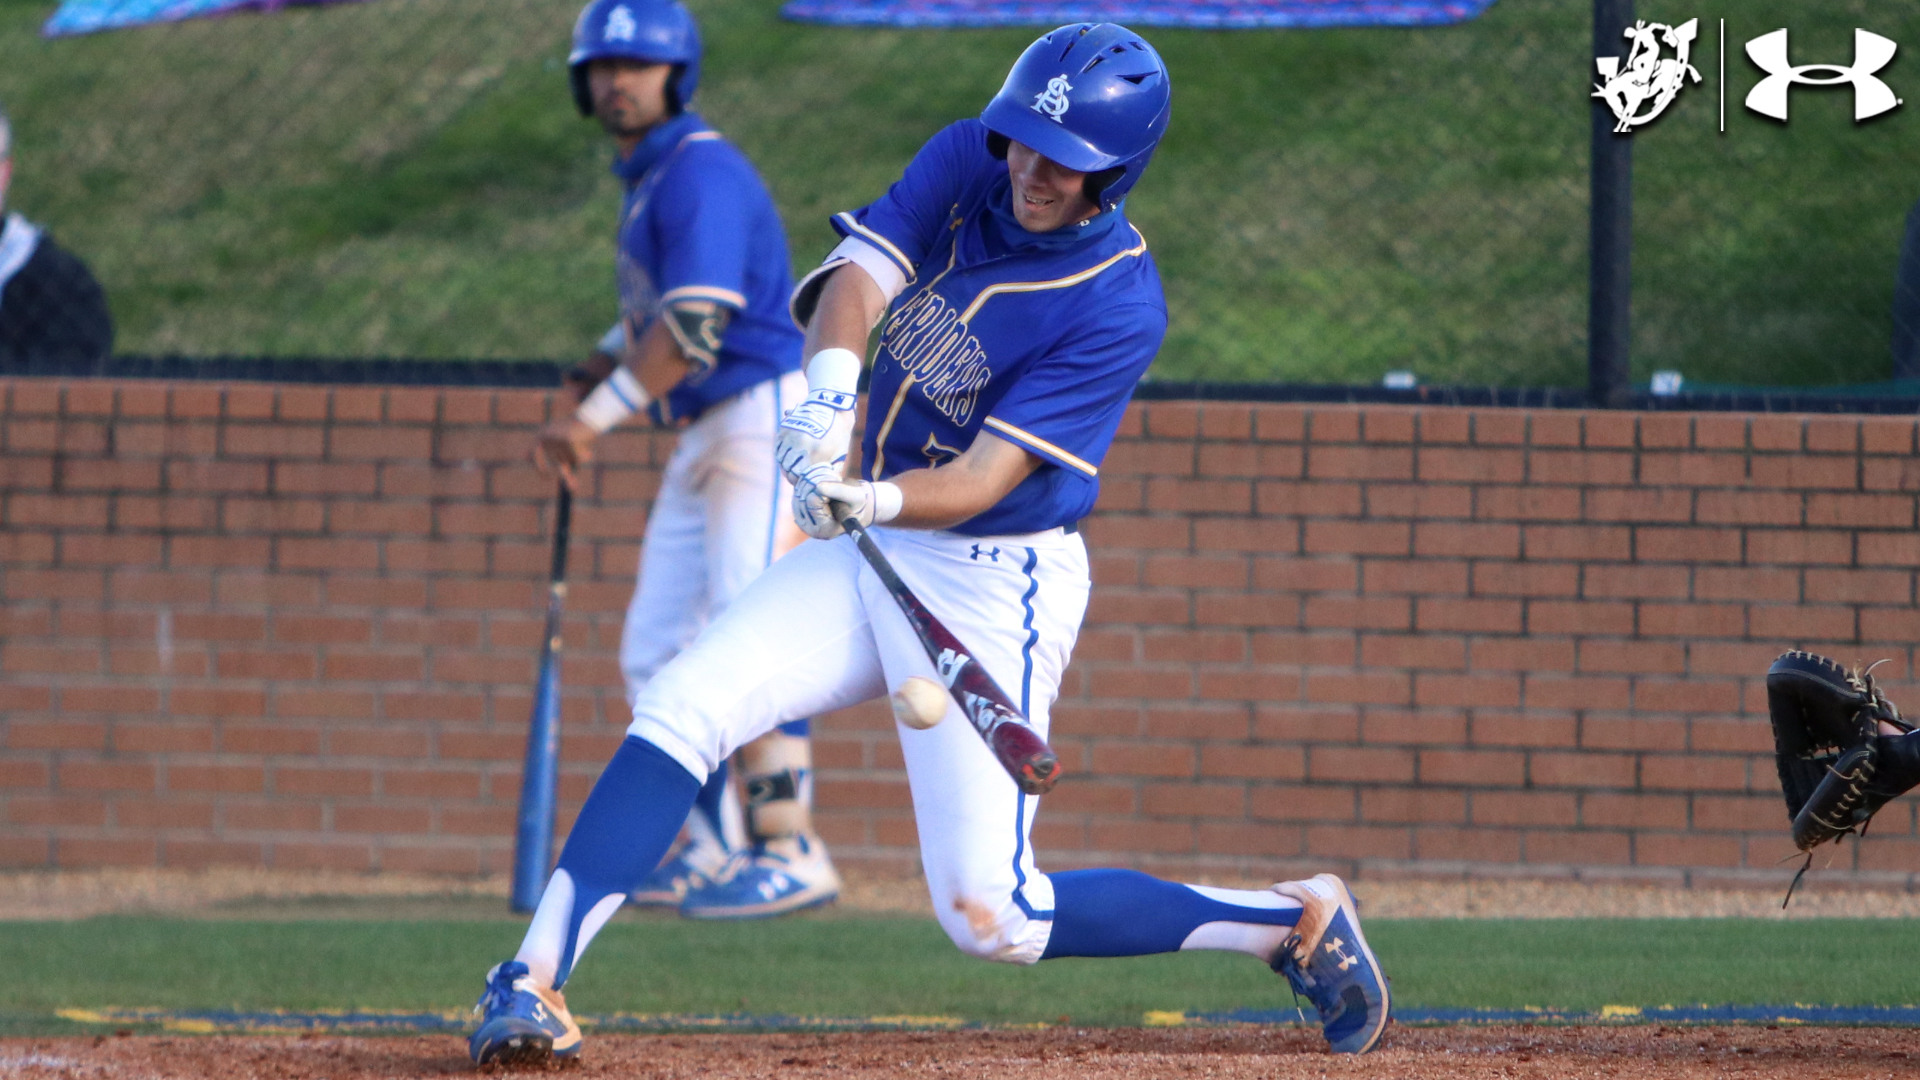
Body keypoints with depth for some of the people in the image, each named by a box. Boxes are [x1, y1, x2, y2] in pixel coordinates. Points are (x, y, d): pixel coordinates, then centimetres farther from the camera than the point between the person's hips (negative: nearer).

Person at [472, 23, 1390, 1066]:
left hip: (995, 588, -7)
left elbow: (984, 480, -25)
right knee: (681, 705, -13)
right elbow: (855, 277, -16)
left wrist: (873, 500, -44)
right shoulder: (965, 164, -2)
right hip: (878, 550, 7)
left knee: (991, 919, -12)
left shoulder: (1120, 304, -20)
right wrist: (831, 385, -37)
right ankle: (534, 983, -14)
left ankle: (1295, 921, 4)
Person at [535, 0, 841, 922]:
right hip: (704, 436, 10)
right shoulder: (648, 178, 16)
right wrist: (604, 365, 12)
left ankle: (790, 852, -14)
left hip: (766, 414, -10)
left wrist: (598, 417, -25)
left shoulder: (703, 172, -15)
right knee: (657, 653, 9)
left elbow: (697, 325, -26)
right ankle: (714, 850, 15)